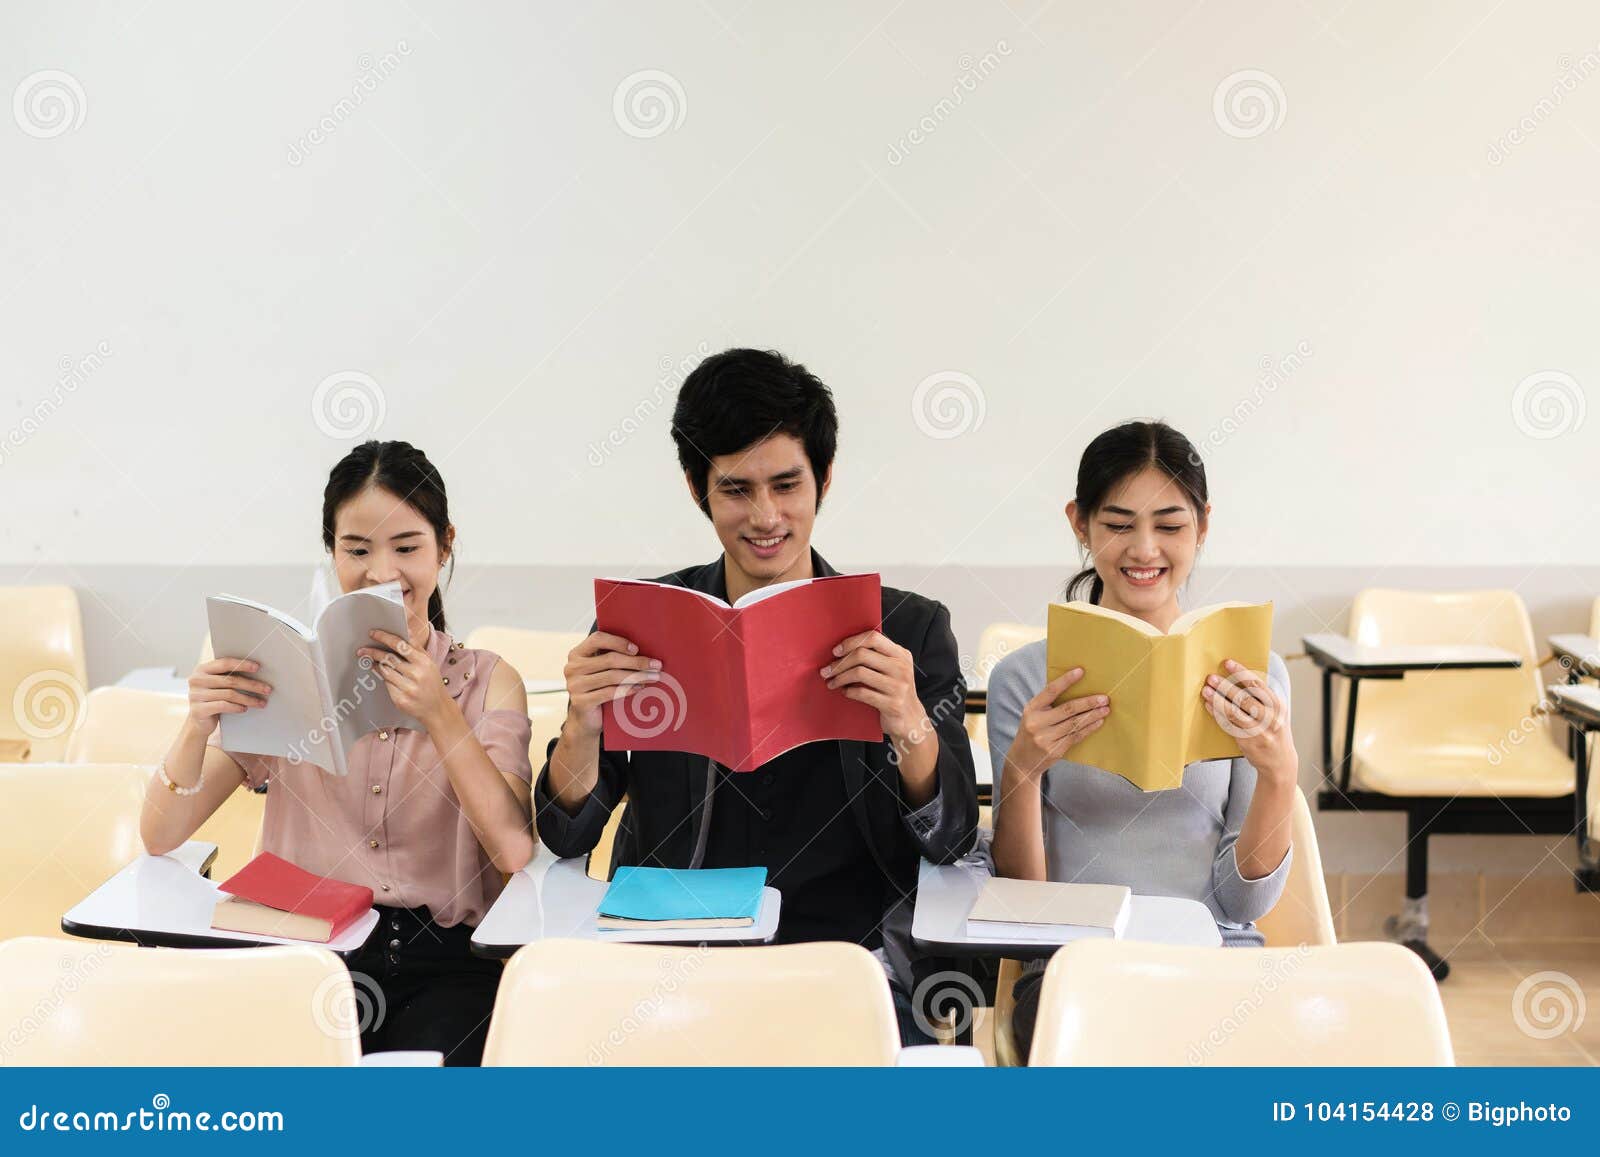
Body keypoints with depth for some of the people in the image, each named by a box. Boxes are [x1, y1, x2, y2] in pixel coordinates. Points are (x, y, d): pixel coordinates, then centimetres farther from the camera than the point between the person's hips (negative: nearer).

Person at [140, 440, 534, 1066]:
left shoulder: (488, 681, 5)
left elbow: (516, 851, -10)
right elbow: (159, 838, 1)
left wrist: (439, 715, -20)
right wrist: (198, 725, -18)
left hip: (445, 962, 0)